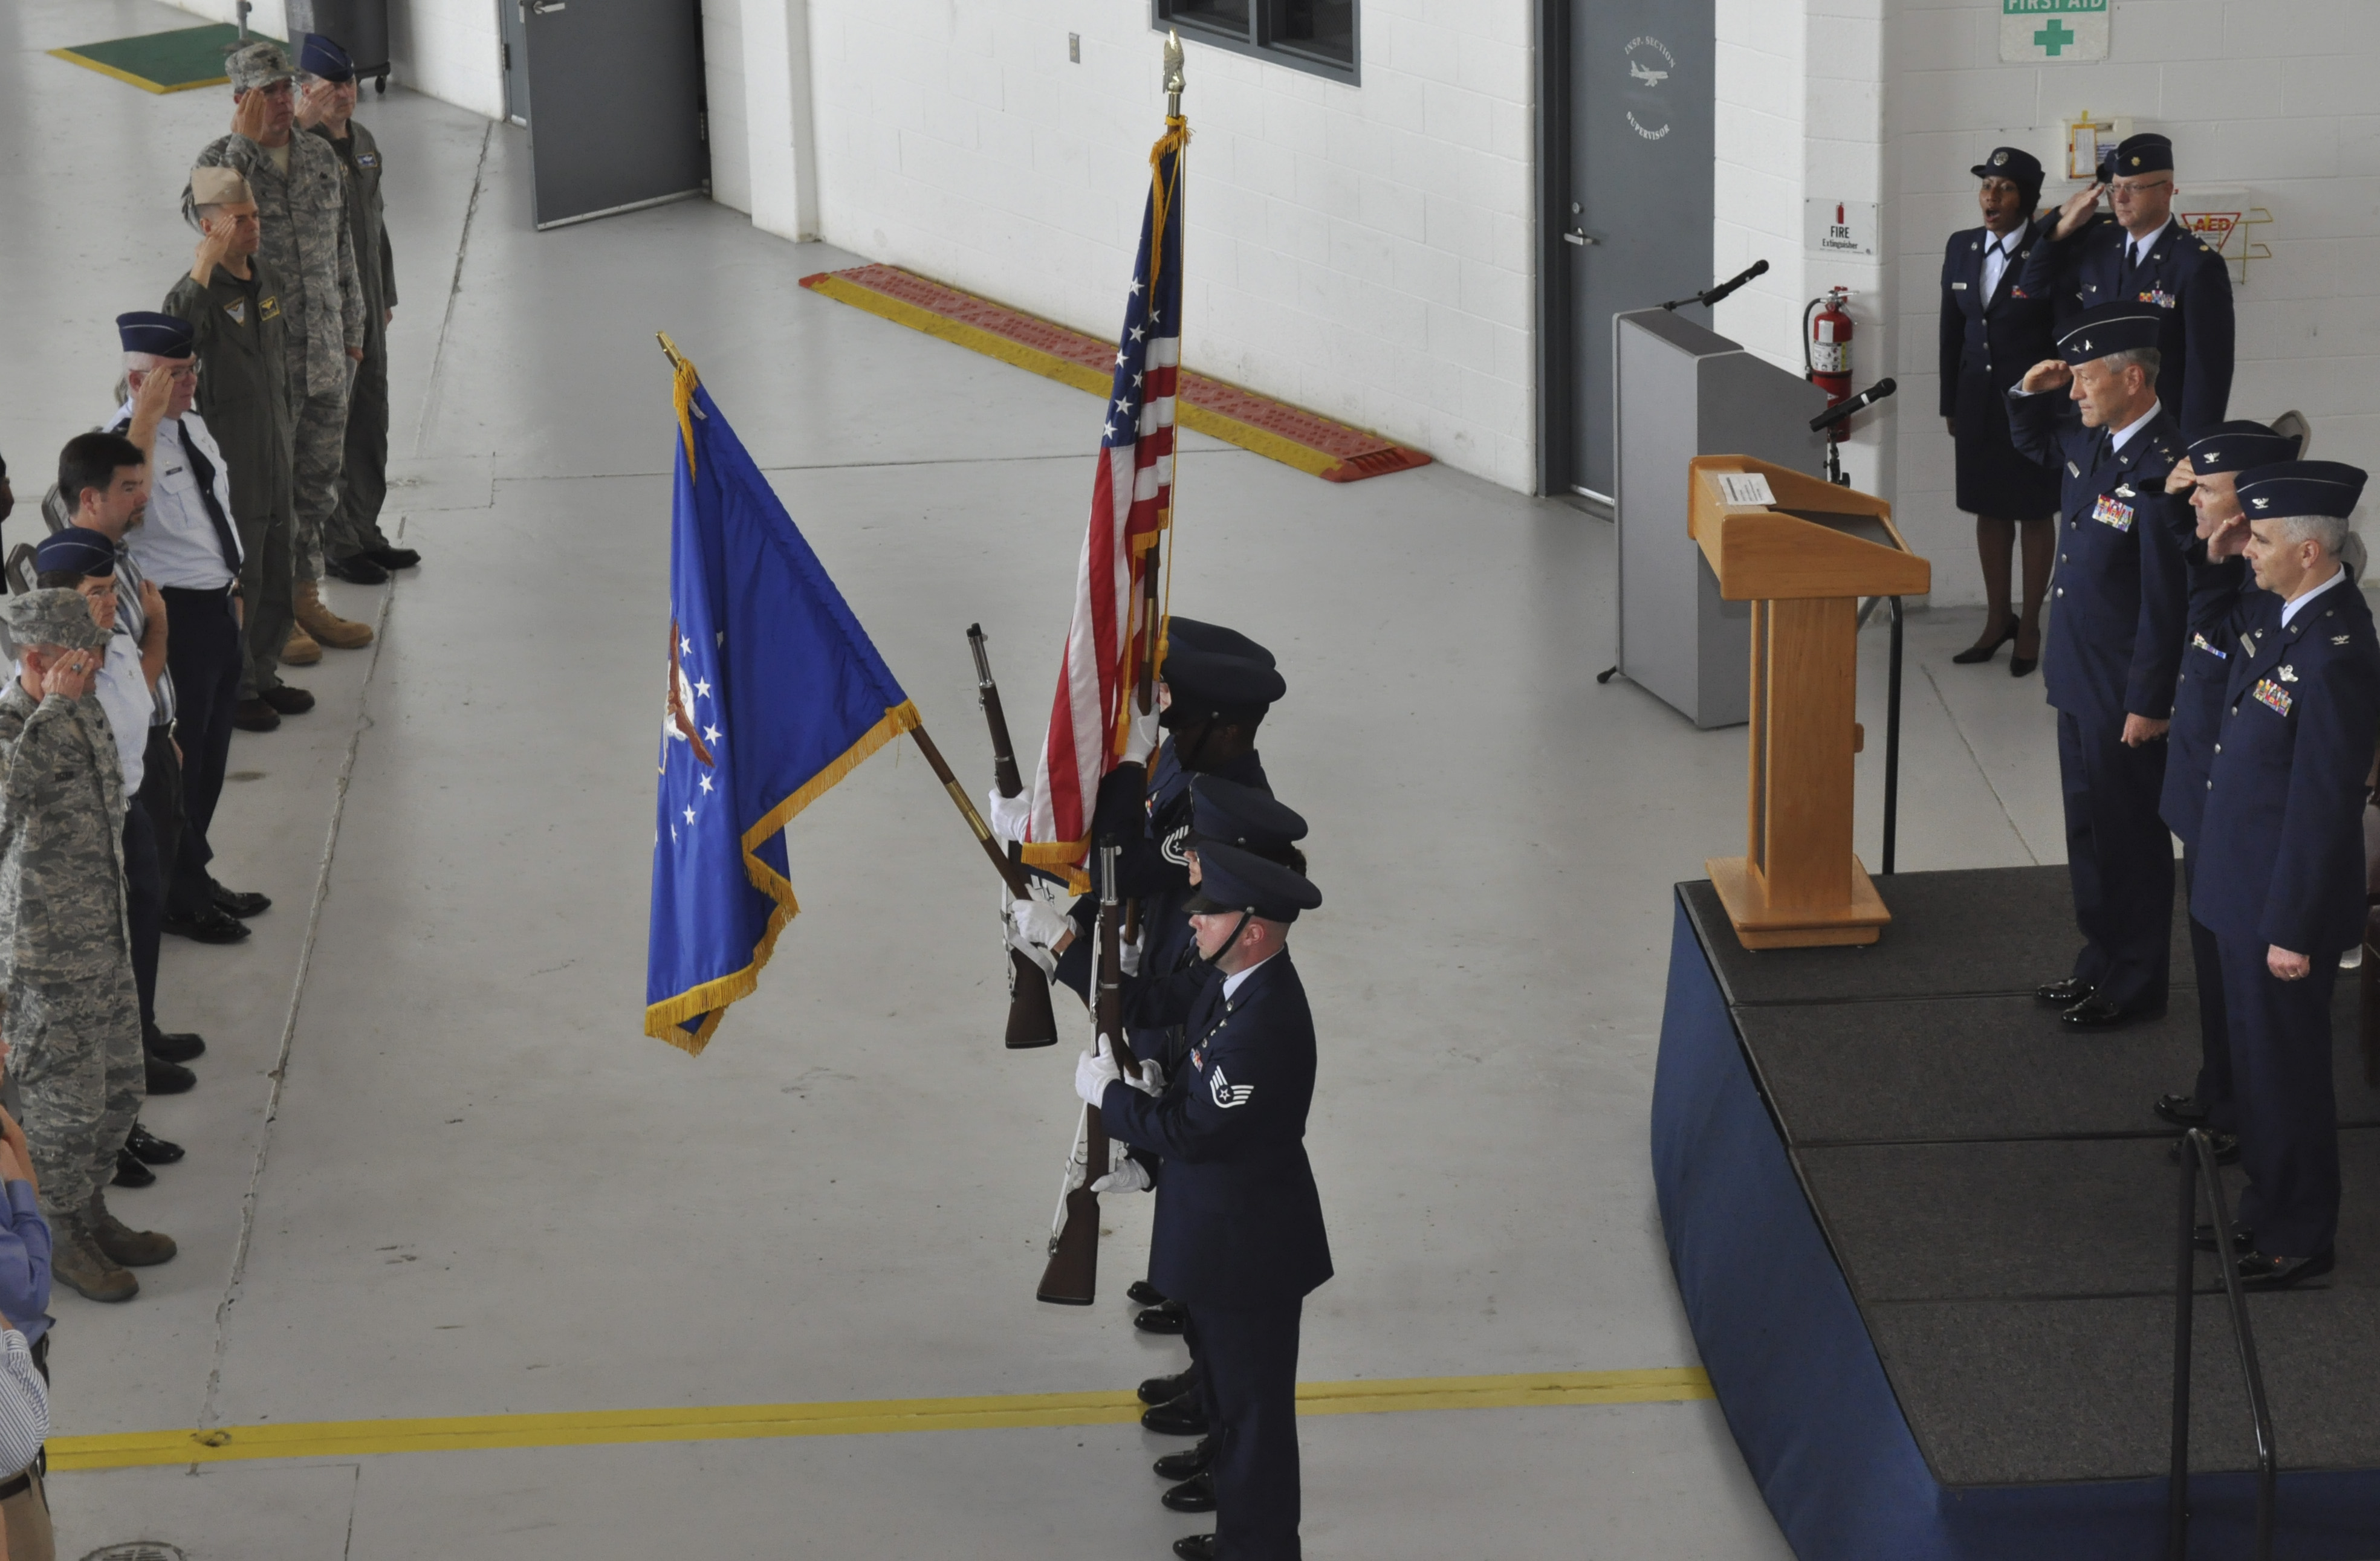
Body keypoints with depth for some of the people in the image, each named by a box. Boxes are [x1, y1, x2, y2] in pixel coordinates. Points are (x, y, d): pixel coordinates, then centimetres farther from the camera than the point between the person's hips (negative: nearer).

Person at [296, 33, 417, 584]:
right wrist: (305, 125, -36)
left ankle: (365, 533, 26)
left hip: (365, 301, 8)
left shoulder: (361, 141, 11)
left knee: (371, 423, 14)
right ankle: (336, 545, 8)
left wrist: (386, 296, 22)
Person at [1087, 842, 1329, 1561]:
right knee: (1232, 1395, 24)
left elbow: (1192, 1128, -26)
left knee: (1253, 1406, 7)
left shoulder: (1264, 1025, -32)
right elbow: (1194, 1090, 13)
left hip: (1249, 1251, -10)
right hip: (1226, 1232, 10)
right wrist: (1148, 1164, 8)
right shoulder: (1238, 986, -1)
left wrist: (1107, 1094, -12)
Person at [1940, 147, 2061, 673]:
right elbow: (1951, 332, 11)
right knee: (1988, 511, 13)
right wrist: (1950, 405, 12)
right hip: (1979, 401, 5)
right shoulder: (1961, 248, 4)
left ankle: (2029, 628, 18)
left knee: (2033, 514, 6)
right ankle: (1997, 620, 27)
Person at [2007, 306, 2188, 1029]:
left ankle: (2134, 985, 20)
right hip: (2079, 678, 9)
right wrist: (2029, 393, 3)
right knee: (2088, 829, 20)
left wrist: (2149, 705, -19)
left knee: (2129, 837, 6)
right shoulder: (2092, 439, 1)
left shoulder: (2160, 473, -26)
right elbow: (2034, 442, 25)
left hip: (2125, 697, -9)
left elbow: (2167, 604, -23)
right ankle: (2102, 963, 35)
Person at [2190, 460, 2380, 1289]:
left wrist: (2292, 930, -20)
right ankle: (2266, 1212, 38)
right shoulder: (2278, 613, -1)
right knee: (2257, 1062, 22)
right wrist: (2216, 559, 2)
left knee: (2286, 1071, 7)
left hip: (2284, 902, -9)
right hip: (2246, 886, 9)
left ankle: (2300, 1237, 23)